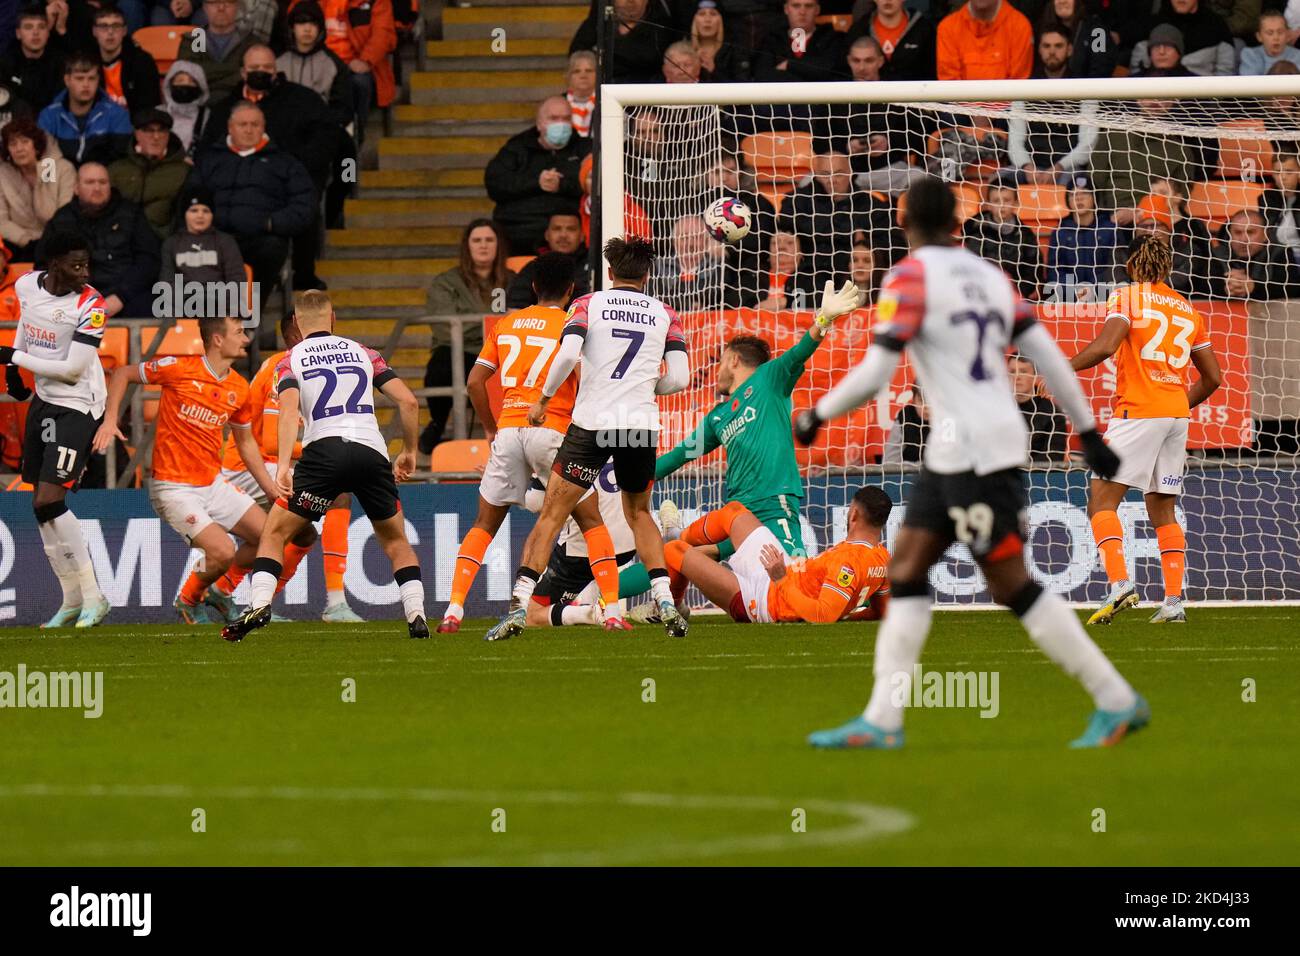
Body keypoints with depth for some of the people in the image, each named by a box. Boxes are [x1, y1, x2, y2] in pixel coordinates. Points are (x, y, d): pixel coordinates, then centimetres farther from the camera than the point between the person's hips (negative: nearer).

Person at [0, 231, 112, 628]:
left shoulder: (90, 306, -19)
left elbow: (73, 370, -22)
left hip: (77, 408, -7)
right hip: (43, 400, 7)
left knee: (48, 502, -17)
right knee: (42, 507, 9)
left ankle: (92, 596, -10)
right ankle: (73, 600, 20)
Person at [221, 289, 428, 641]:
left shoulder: (291, 360, 13)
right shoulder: (363, 352, 20)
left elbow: (289, 411, -7)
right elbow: (408, 401, 11)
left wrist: (283, 464, -16)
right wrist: (409, 451, 23)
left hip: (324, 449, -2)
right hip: (372, 450, 2)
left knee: (276, 531, 9)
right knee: (395, 540, 21)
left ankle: (258, 607, -9)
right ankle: (416, 616, 7)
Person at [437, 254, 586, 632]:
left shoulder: (506, 324, 14)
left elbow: (474, 381, 12)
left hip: (508, 431, 4)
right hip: (550, 431, -4)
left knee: (485, 525, 13)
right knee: (593, 520, 4)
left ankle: (453, 610, 1)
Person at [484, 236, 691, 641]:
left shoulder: (589, 304, 4)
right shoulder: (665, 314, 9)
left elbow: (568, 353, -12)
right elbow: (678, 379, 2)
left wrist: (543, 399, 0)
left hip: (592, 422, -2)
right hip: (642, 423, 2)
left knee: (552, 513, 1)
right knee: (639, 513, 22)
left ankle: (519, 606, -9)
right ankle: (665, 600, 8)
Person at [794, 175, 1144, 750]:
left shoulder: (910, 279, -10)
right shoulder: (988, 277, 13)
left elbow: (874, 375, -15)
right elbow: (1048, 356, 12)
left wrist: (816, 416, 0)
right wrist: (1089, 433, 17)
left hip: (972, 447, -8)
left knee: (1011, 585, -4)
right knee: (905, 570, 8)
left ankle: (1117, 702, -2)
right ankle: (881, 720, 5)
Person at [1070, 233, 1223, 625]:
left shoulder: (1127, 298, -1)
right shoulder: (1188, 310, 16)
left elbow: (1105, 345, -18)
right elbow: (1212, 377, 17)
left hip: (1137, 412, -6)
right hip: (1177, 416, 6)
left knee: (1102, 500, -5)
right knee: (1163, 510, 12)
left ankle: (1119, 582, -24)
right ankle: (1173, 602, 5)